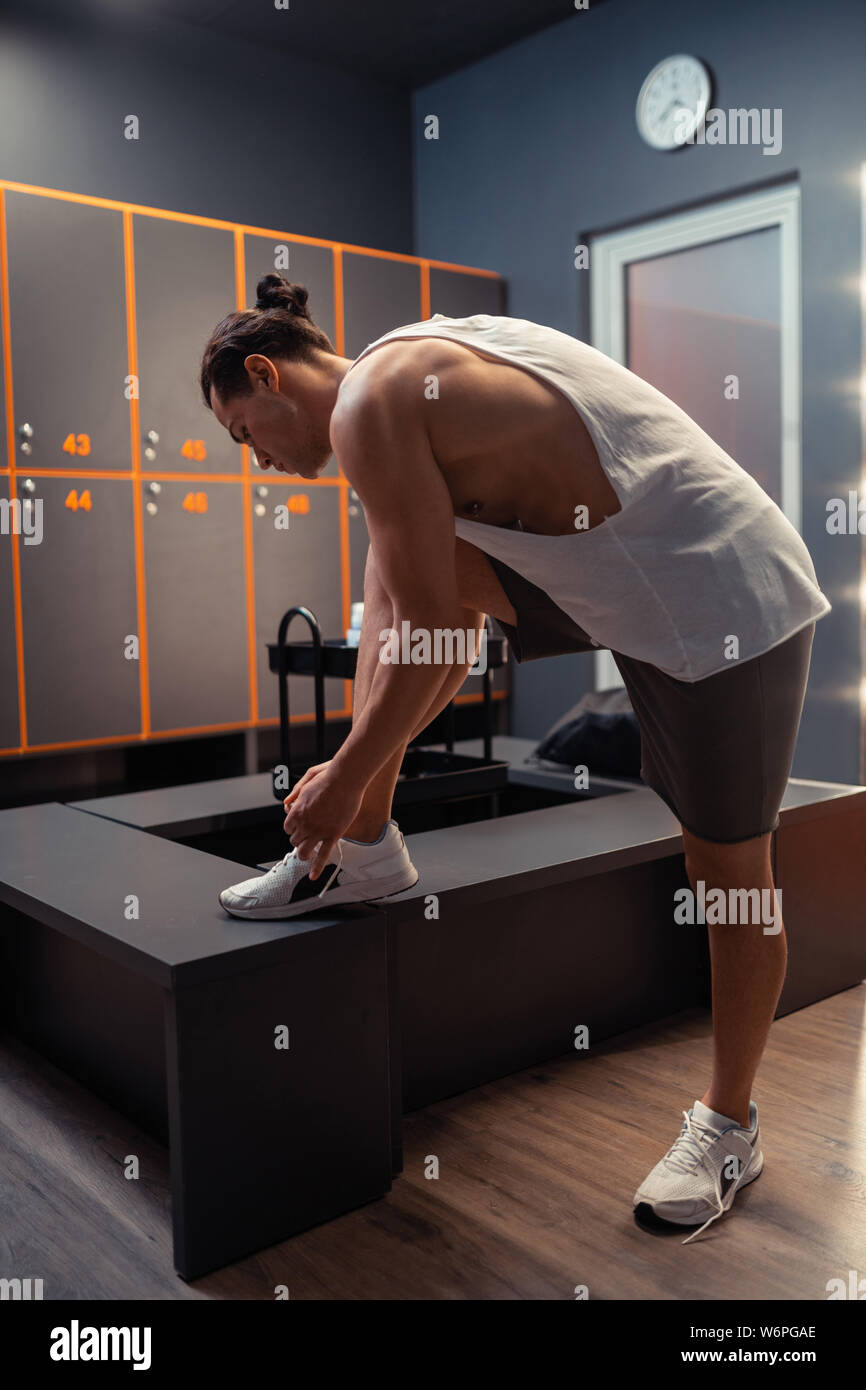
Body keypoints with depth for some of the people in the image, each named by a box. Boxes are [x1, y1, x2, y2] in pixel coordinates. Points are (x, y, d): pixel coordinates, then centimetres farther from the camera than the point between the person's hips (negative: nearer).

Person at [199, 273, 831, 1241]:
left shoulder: (370, 403, -16)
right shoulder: (422, 363, 13)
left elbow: (431, 631, -18)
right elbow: (431, 615, 17)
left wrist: (346, 778, -3)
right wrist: (367, 775, 21)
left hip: (724, 606, -9)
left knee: (728, 872, 6)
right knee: (409, 556, 4)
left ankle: (728, 1128, 28)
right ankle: (366, 846, 11)